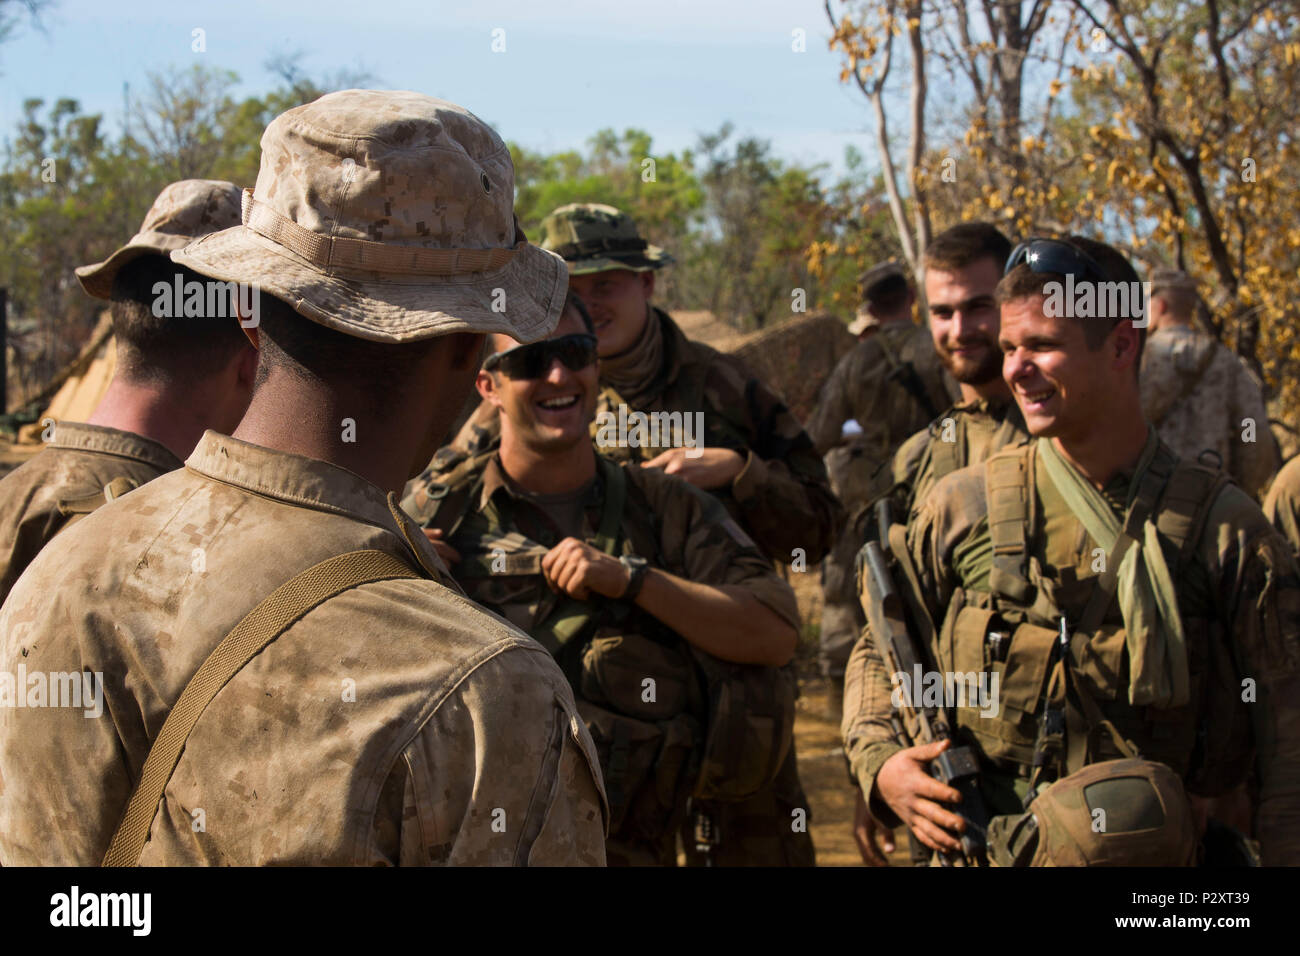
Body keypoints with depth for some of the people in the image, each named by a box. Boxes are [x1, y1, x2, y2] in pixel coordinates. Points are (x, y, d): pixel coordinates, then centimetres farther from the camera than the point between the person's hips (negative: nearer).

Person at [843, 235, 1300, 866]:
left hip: (1155, 850, 0)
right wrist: (880, 762, -1)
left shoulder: (1220, 525, 3)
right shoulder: (963, 506, 5)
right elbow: (880, 651, 16)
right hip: (975, 848, 1)